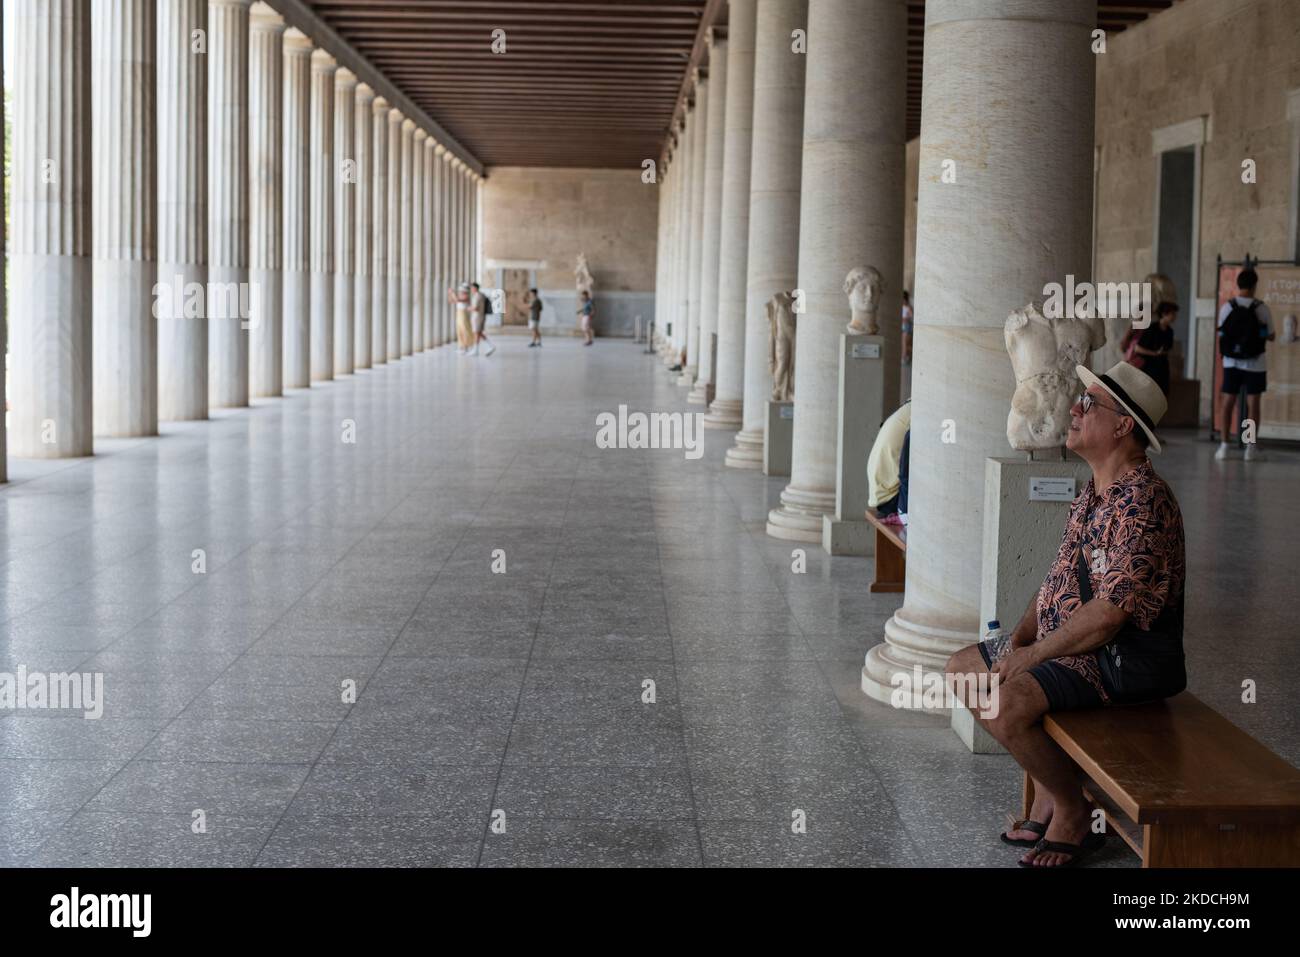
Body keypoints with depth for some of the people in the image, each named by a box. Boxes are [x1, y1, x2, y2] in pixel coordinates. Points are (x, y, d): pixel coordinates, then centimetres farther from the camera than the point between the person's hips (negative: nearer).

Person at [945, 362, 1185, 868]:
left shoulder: (1142, 503, -23)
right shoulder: (1093, 493, 10)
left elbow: (1109, 613, -27)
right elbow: (1060, 578, 17)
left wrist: (1033, 654, -19)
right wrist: (1020, 636, 2)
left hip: (1126, 655, -11)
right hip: (1069, 641, 11)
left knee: (1006, 703, -27)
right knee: (964, 669, 12)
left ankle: (1074, 815, -4)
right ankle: (1048, 792, 13)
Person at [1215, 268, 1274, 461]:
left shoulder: (1227, 307, -4)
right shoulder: (1262, 309, -9)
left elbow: (1221, 335, 3)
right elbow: (1271, 337, 1)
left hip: (1231, 362, 2)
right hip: (1254, 363, -2)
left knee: (1227, 402, 7)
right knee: (1253, 403, 4)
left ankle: (1224, 446, 5)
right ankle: (1250, 448, 5)